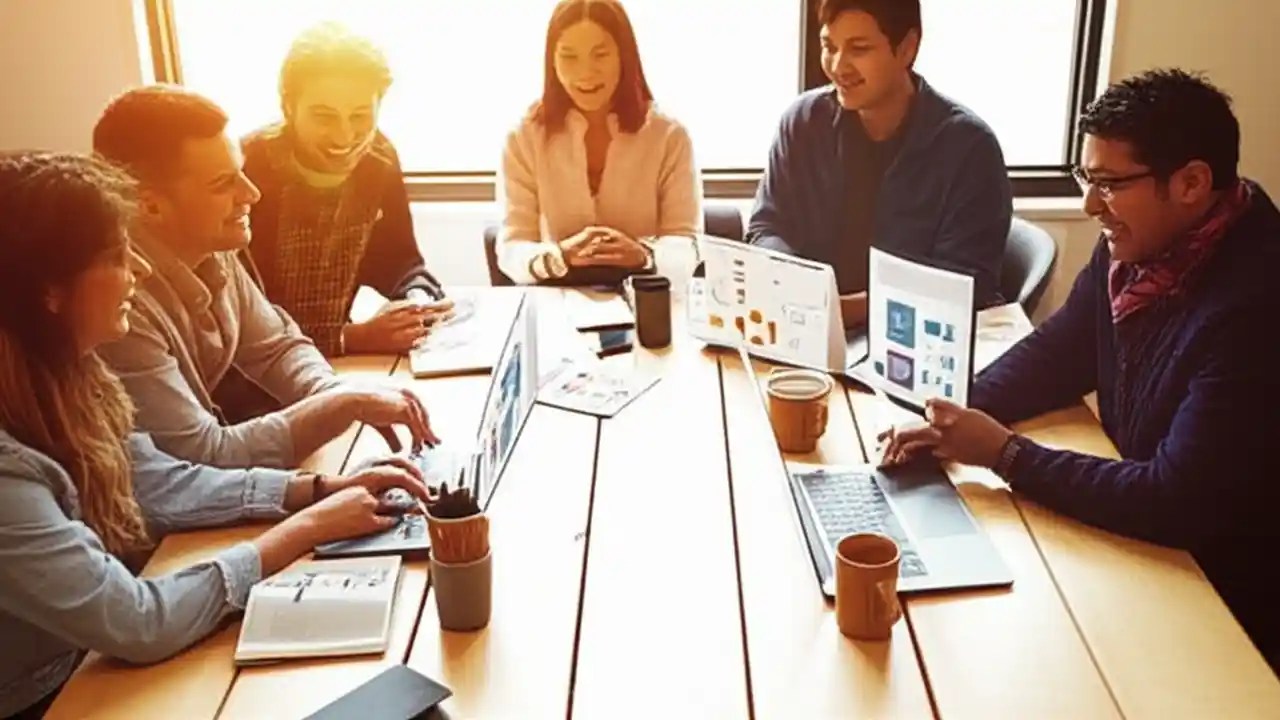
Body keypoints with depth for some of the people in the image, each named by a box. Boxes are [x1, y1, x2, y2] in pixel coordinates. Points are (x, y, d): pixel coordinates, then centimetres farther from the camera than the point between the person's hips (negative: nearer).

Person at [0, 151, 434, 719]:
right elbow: (137, 625, -28)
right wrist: (305, 528, -20)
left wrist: (320, 490, -7)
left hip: (90, 660, 7)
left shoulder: (54, 376, -6)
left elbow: (157, 483, 3)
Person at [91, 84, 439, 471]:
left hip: (207, 465, 7)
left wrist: (339, 393, -14)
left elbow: (276, 346, 6)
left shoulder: (210, 251, -7)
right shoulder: (121, 304, -30)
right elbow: (204, 456, -26)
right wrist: (345, 403, -24)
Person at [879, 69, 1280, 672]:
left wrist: (1006, 455, -26)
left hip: (1222, 594, -7)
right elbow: (1056, 352, 8)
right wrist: (956, 419, -9)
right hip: (1145, 538, 7)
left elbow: (1177, 503, -31)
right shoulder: (1139, 243, -4)